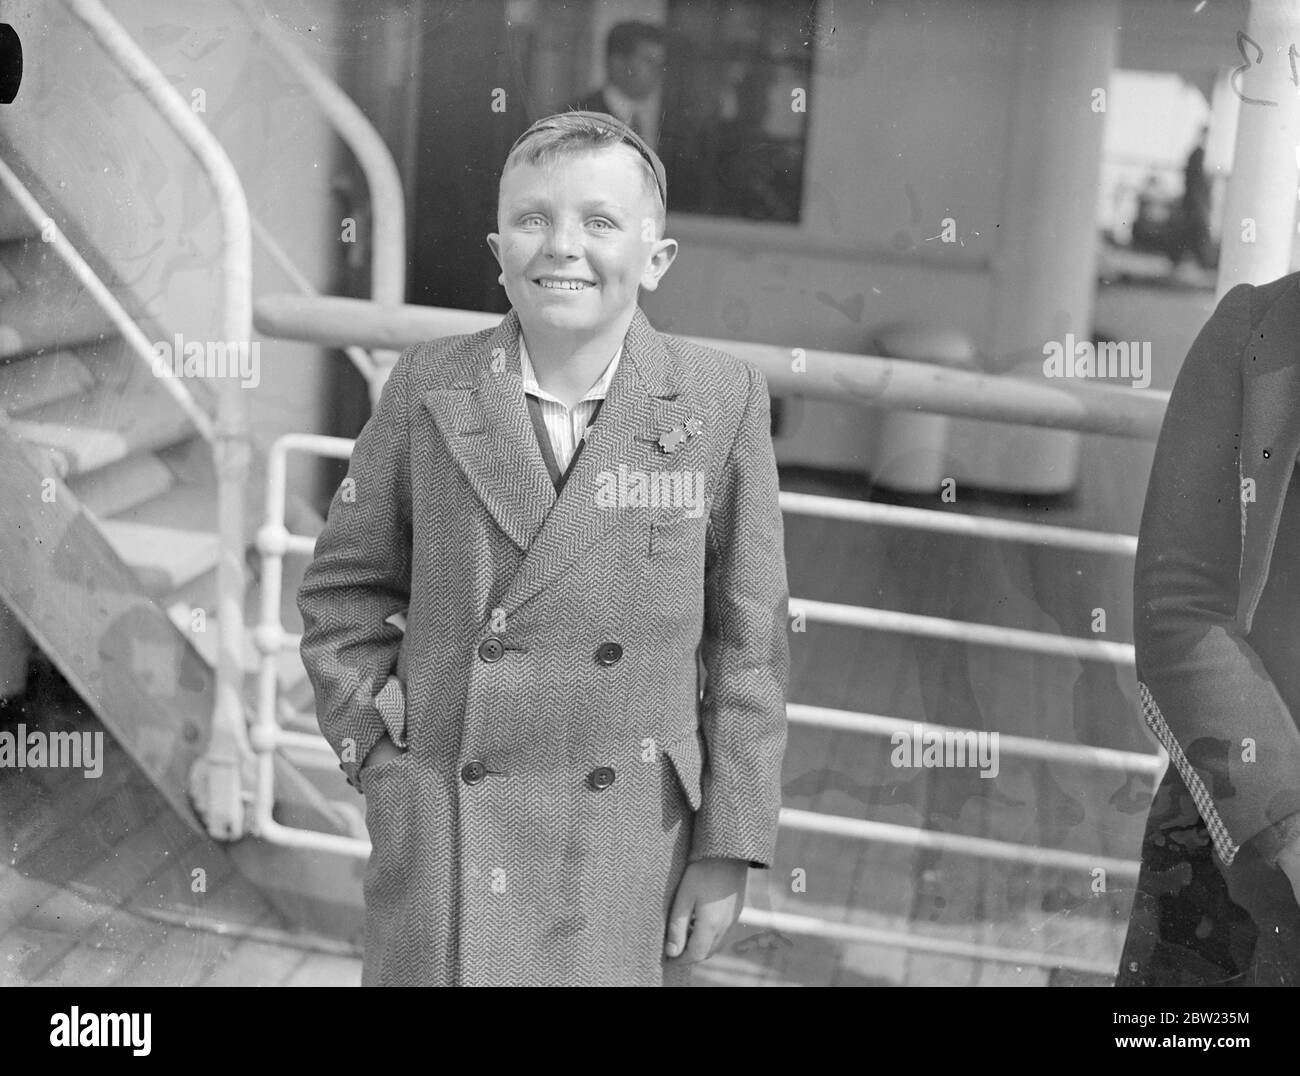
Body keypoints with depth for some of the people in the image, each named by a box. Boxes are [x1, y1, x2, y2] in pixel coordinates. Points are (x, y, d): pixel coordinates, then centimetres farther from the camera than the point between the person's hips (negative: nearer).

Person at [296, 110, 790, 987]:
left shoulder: (722, 402, -5)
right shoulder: (431, 387, -2)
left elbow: (748, 642, -2)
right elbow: (345, 588, 9)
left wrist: (730, 848, -2)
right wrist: (376, 751, 0)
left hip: (634, 846, 0)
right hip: (445, 840, 1)